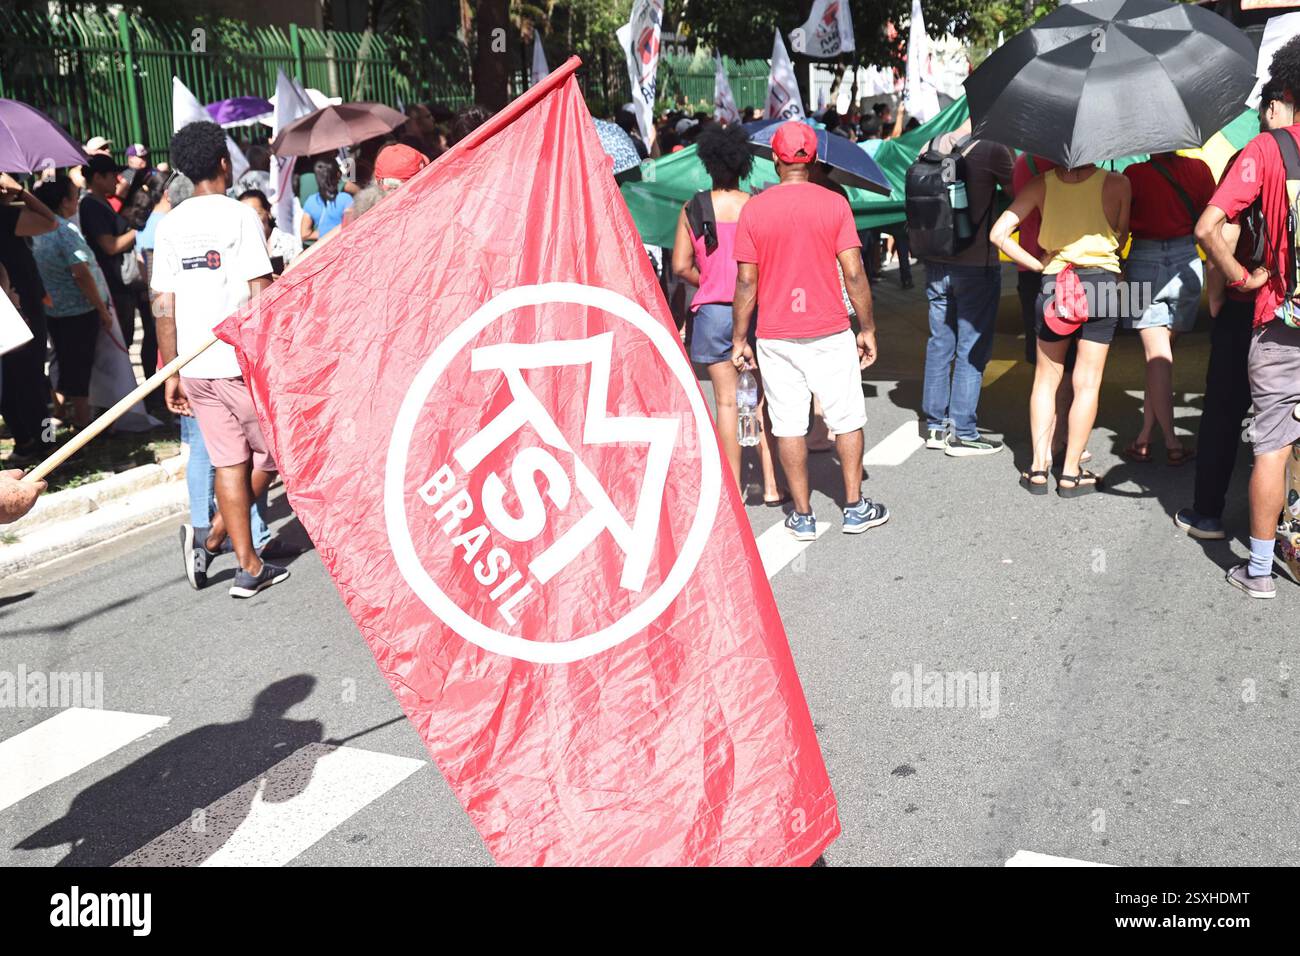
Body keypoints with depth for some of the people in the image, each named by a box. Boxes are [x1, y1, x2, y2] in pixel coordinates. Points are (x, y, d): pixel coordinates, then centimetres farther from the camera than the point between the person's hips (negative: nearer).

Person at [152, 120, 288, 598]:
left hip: (195, 365, 5)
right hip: (242, 361, -5)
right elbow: (261, 294, -12)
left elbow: (164, 305, 6)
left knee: (230, 464, 9)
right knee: (269, 456, 11)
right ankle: (214, 540, 2)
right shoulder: (240, 216, -7)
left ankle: (249, 566, 10)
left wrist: (171, 372, 11)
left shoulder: (169, 224, 8)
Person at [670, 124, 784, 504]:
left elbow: (680, 266, -3)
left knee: (727, 401, 5)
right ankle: (771, 485, 10)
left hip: (713, 312, 0)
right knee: (761, 399, 9)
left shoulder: (693, 209, -2)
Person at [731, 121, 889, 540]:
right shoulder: (834, 204, -4)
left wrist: (739, 337, 4)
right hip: (830, 333, 0)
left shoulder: (754, 209, -2)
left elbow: (746, 281, -4)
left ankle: (802, 515, 11)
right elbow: (854, 273, -7)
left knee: (788, 426, 6)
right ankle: (855, 507, 18)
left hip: (775, 337, 1)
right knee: (847, 420, 12)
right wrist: (868, 328, 3)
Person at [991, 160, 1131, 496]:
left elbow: (999, 234, -6)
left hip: (1054, 283, 1)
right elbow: (1121, 238, 1)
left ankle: (1038, 468, 10)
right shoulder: (1116, 184, -5)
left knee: (1046, 379, 13)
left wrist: (1039, 264, 1)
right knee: (1087, 382, 5)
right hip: (1102, 284, -1)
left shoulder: (1041, 184, -1)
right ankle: (1070, 472, 7)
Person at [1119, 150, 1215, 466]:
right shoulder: (1199, 170, 0)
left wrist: (1117, 266, 8)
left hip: (1144, 264, -3)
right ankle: (1145, 435, 12)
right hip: (1187, 262, 3)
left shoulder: (1134, 174, -9)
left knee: (1157, 355, -3)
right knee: (1163, 352, 11)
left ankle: (1171, 442, -7)